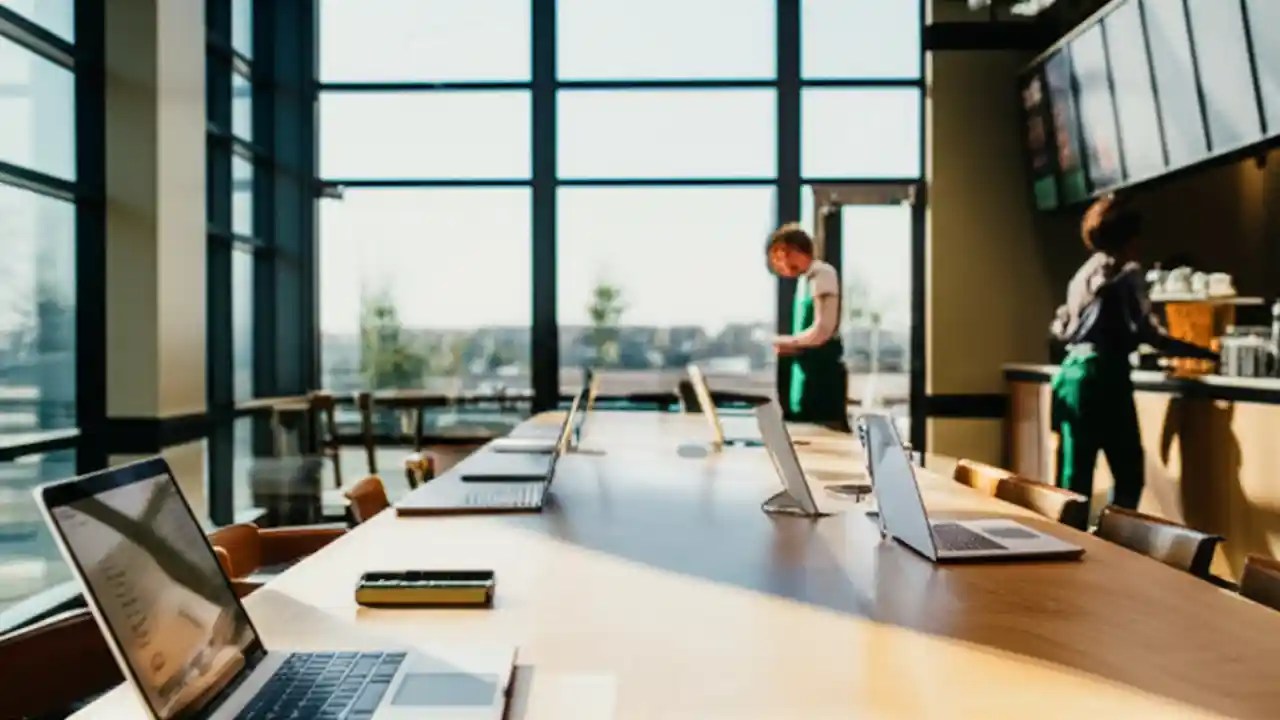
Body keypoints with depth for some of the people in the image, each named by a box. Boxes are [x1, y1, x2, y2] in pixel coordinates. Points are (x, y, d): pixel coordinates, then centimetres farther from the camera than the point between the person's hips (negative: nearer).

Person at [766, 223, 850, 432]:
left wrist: (789, 341, -7)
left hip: (822, 371, -9)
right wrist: (791, 346, 1)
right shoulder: (806, 278, 13)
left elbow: (822, 331, -20)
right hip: (809, 370, 9)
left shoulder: (822, 274, -14)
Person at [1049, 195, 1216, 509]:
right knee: (1128, 474, 0)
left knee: (1075, 476, 8)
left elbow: (1062, 328, 17)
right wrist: (1202, 352, -3)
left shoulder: (1084, 273, 18)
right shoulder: (1126, 273, -3)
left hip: (1072, 373, 8)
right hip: (1103, 376, -8)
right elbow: (1147, 332, -10)